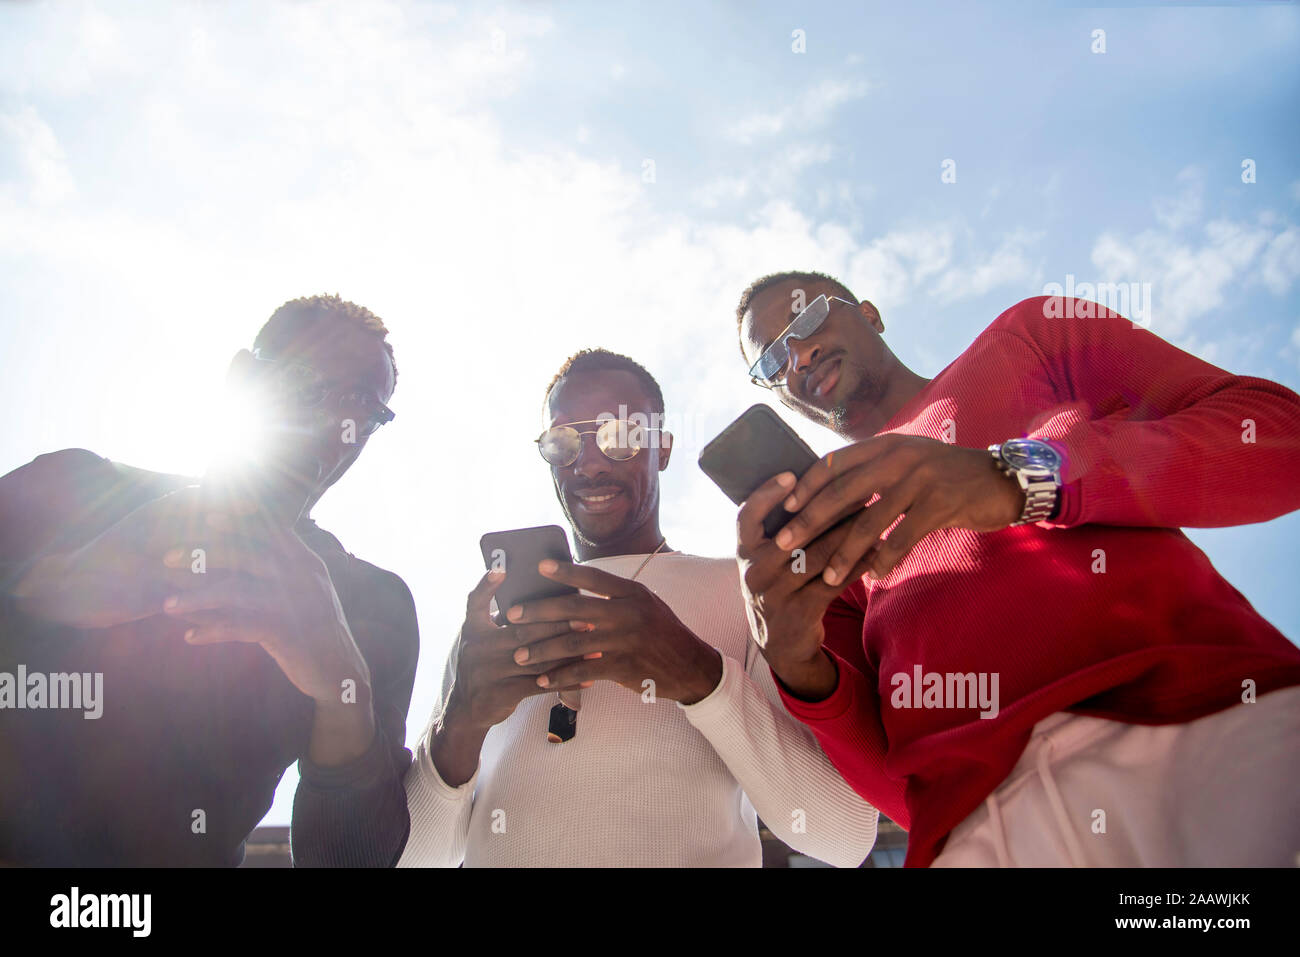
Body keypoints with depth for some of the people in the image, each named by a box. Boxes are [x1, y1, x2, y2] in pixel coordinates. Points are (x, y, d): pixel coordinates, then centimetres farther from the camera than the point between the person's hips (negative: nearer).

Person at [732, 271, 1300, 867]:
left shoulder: (1029, 334, 21)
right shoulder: (824, 540, 24)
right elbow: (891, 781, 14)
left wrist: (1023, 474, -9)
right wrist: (798, 667, -7)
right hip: (979, 821, 2)